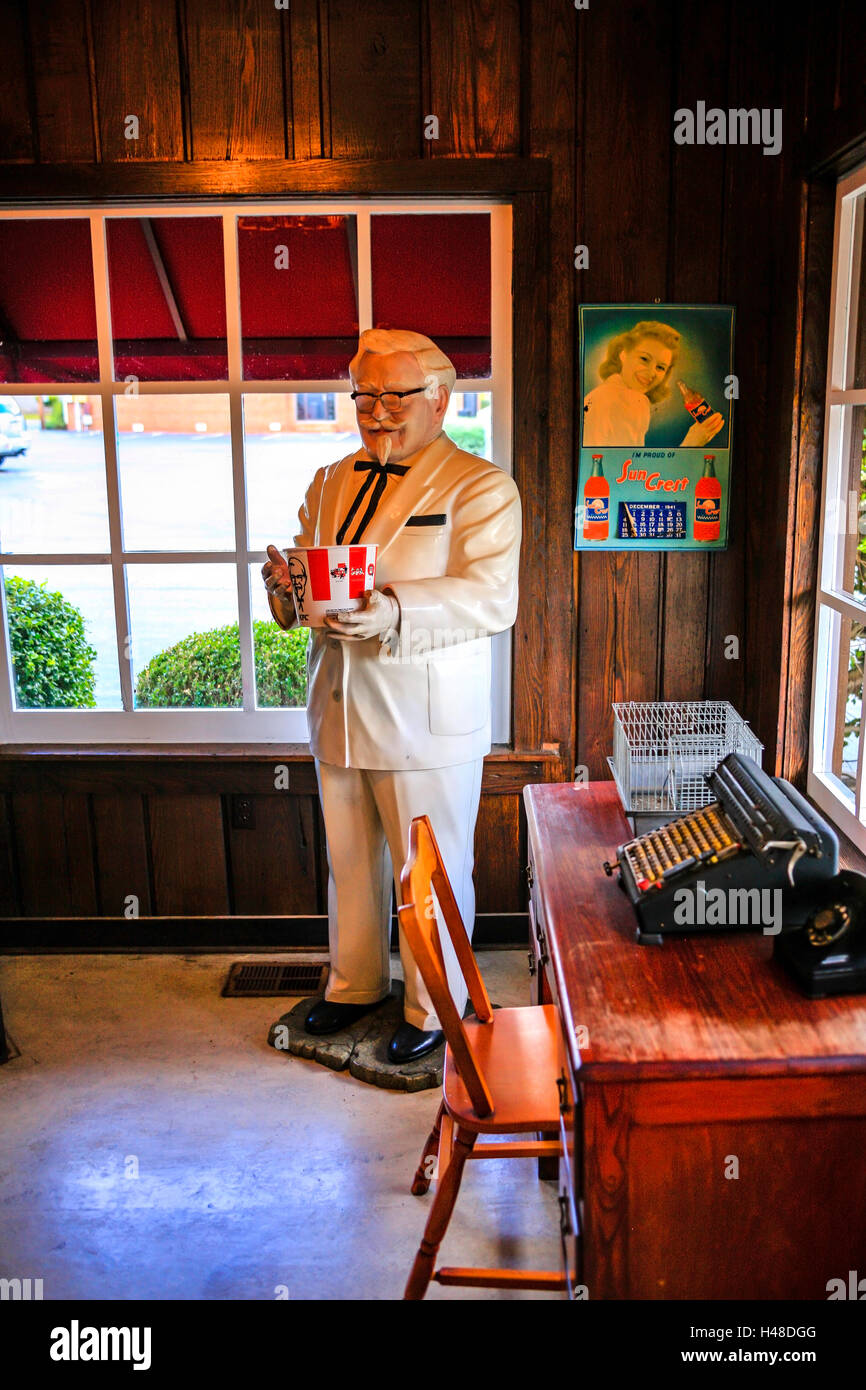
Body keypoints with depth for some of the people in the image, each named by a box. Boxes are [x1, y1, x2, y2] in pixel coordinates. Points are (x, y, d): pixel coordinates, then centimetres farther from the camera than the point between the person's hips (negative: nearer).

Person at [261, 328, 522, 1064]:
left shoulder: (480, 487, -8)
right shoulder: (330, 483, 14)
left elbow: (492, 599, -18)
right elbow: (310, 573, 16)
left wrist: (394, 610, -33)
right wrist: (287, 583, -9)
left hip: (425, 720, -6)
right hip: (338, 709, 6)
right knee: (351, 861, 19)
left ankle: (435, 1007, 25)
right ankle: (357, 982, 39)